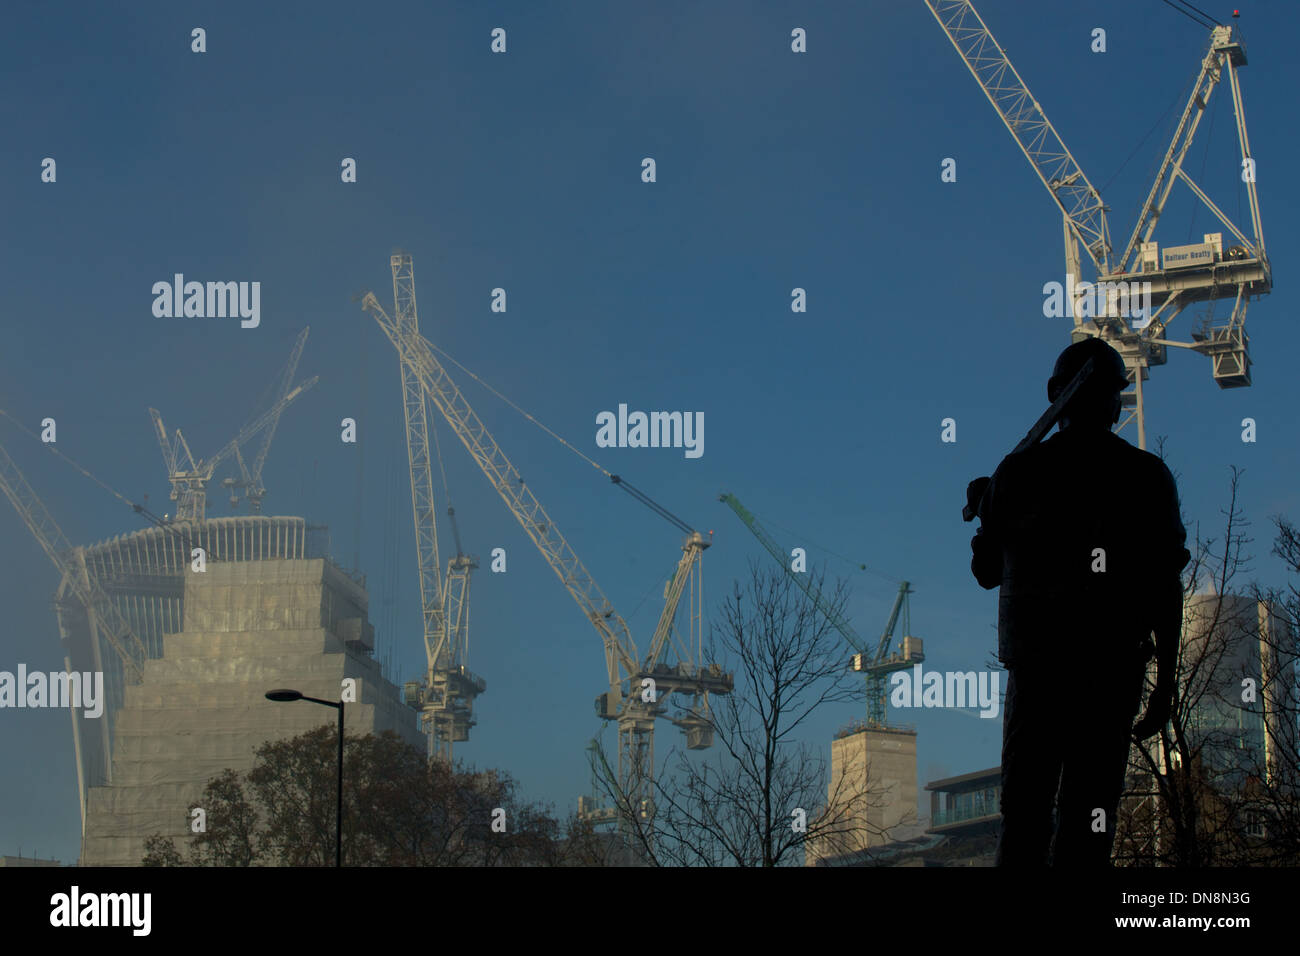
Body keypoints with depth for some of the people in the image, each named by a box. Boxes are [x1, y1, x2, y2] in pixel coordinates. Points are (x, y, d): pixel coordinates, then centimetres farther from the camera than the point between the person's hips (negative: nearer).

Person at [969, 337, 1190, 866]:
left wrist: (984, 514, 30)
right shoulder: (1147, 476, 0)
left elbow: (985, 572, 11)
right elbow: (1167, 590, -2)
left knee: (1023, 808, 5)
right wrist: (1164, 685, 4)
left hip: (1033, 660, 1)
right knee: (1089, 815, -1)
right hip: (1113, 665, -1)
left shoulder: (1017, 471, 3)